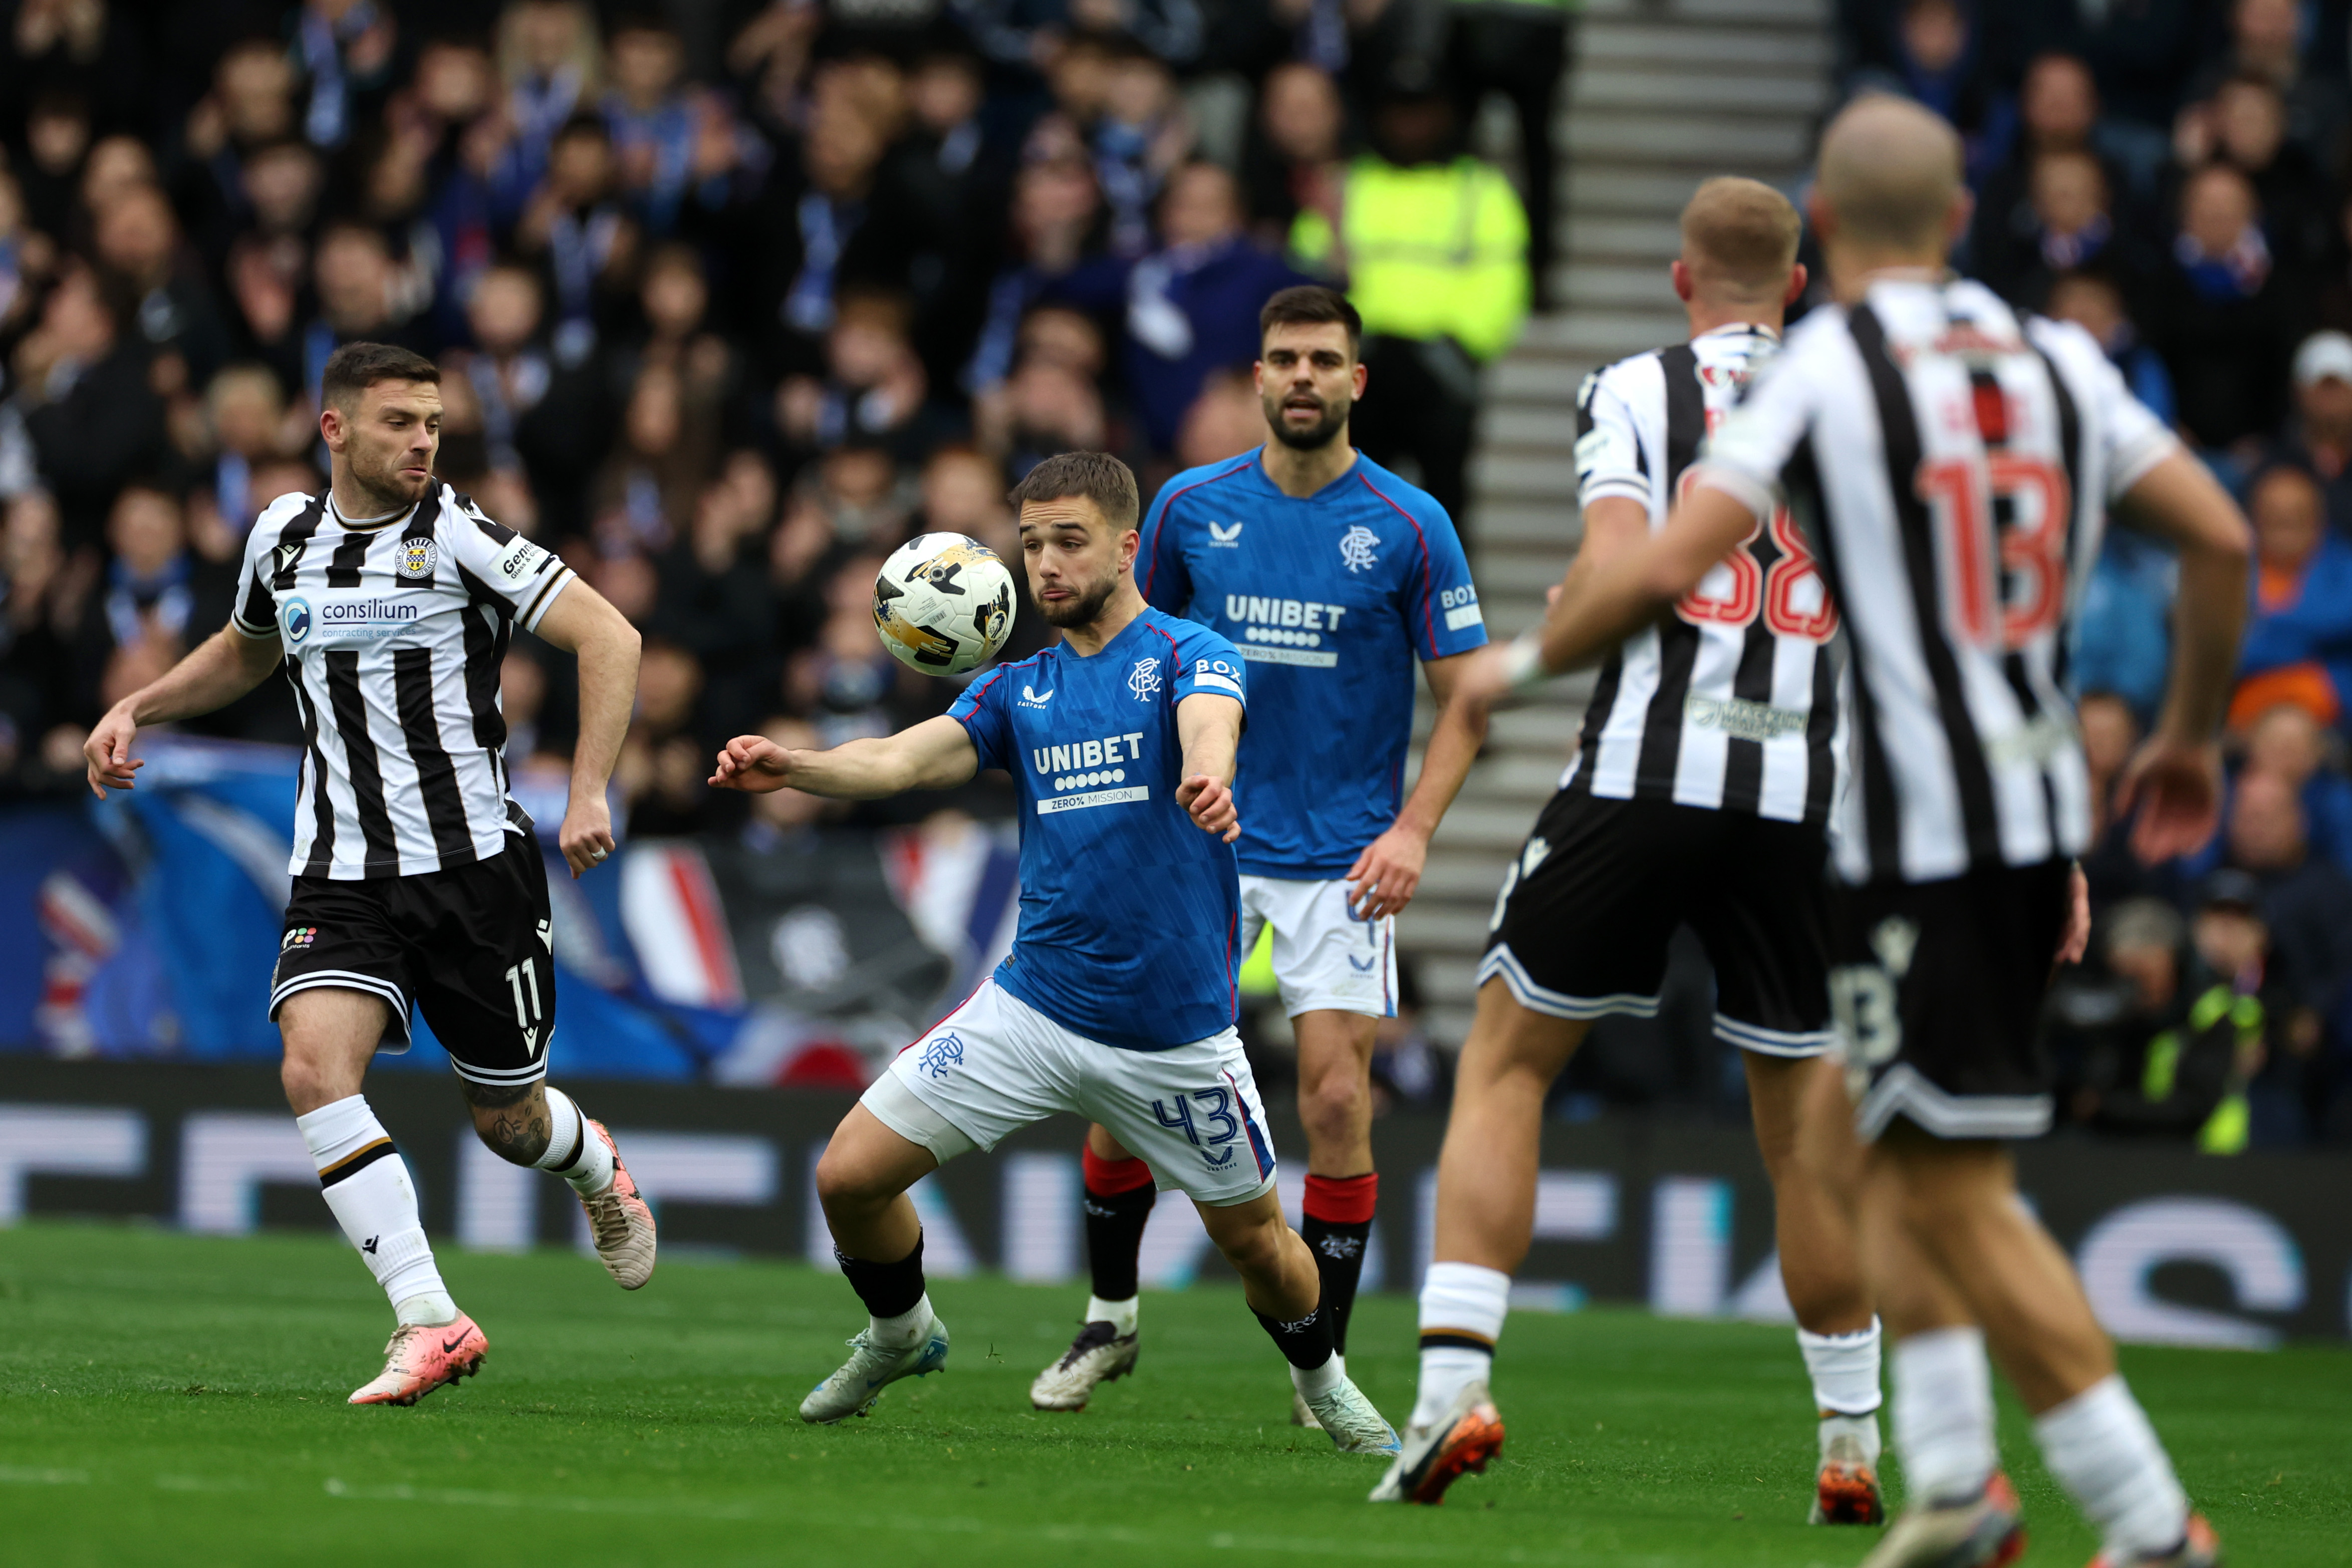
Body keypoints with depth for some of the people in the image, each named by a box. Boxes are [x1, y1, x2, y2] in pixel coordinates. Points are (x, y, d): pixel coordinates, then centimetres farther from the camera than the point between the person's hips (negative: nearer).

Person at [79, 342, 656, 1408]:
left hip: (475, 866, -3)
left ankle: (594, 1166, 48)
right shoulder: (283, 537, 7)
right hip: (341, 879, 3)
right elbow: (245, 651, 29)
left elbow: (608, 638, -11)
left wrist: (590, 790, -20)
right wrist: (139, 708, 16)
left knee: (508, 1120, 8)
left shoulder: (456, 538, -8)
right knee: (315, 1066, -24)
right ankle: (429, 1323, -25)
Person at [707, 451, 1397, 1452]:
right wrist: (793, 768, -26)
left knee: (1254, 1241, 8)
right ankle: (900, 1336, 25)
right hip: (1031, 1011, 3)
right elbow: (904, 760, -6)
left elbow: (1208, 720, -28)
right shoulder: (1018, 692, 9)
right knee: (848, 1178, -4)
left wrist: (1205, 774, -53)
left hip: (1176, 1028, -3)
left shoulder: (1188, 656, -5)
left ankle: (1321, 1379, 39)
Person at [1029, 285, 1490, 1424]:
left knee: (1336, 1100, -10)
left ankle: (1324, 1362, 2)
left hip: (1343, 860, -2)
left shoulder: (1409, 526, -4)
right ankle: (1109, 1319, 18)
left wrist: (1413, 829, -11)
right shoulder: (1191, 508, 3)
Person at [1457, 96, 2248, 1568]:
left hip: (1909, 826, -7)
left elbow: (1660, 570, -14)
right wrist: (2191, 738, 22)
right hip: (2041, 807, 7)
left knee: (1955, 1190, -4)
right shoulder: (2056, 361, 9)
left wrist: (1523, 661, 5)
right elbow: (2221, 535, 8)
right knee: (1891, 1144, 20)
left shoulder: (1825, 367, -8)